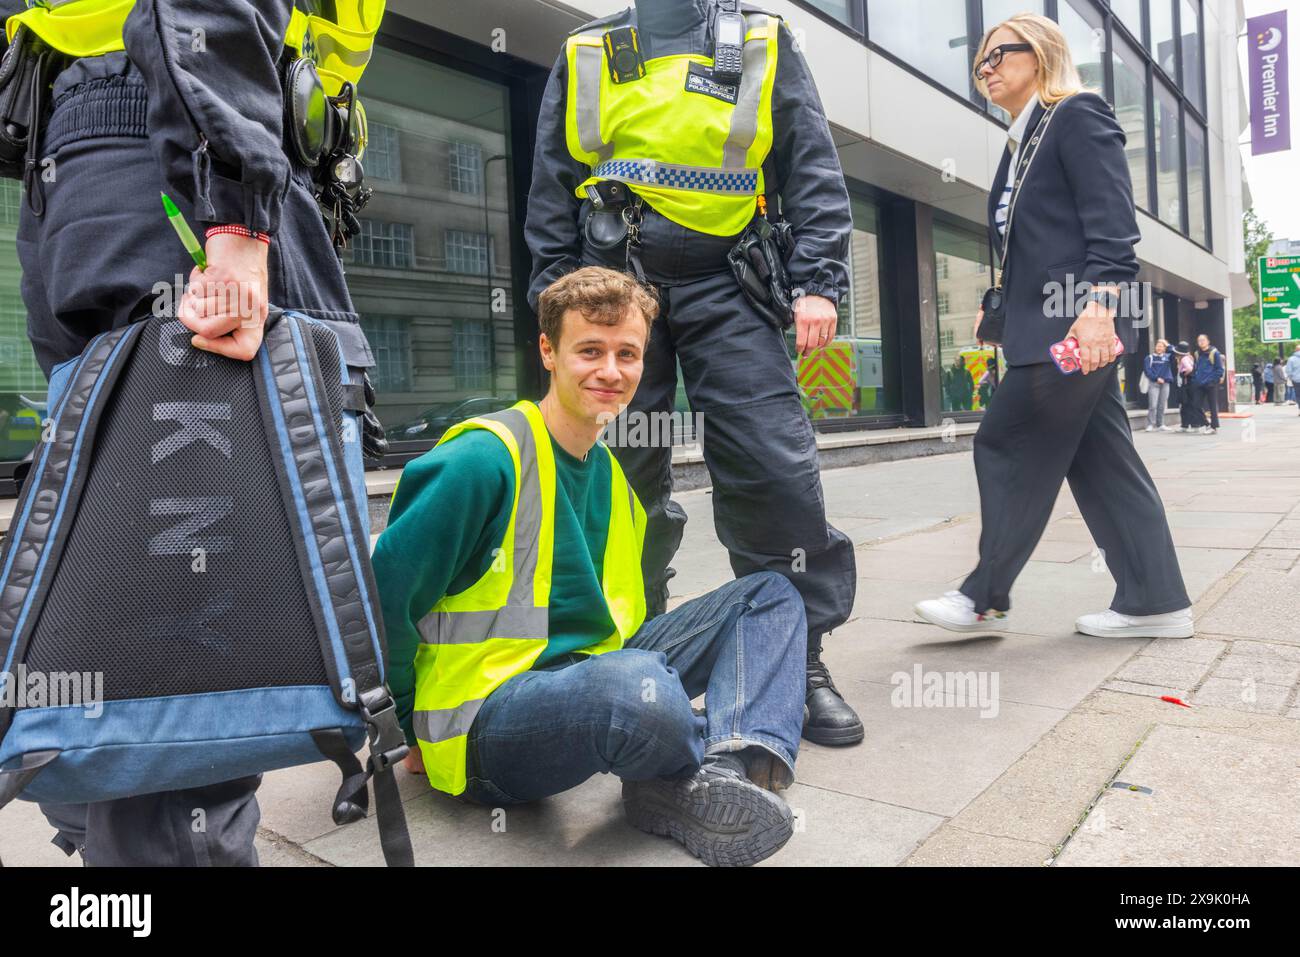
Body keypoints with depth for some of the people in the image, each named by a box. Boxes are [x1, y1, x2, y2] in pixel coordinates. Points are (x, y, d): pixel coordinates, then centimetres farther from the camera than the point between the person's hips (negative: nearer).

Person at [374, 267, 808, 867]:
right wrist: (416, 733, -3)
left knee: (769, 595, 5)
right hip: (485, 718, -8)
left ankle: (730, 772, -21)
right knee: (637, 685, -42)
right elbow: (385, 599, -13)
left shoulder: (610, 474, 9)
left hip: (584, 674, 9)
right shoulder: (485, 458, -16)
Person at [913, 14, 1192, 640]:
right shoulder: (1021, 144, 23)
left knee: (1006, 448, -7)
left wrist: (1099, 304, -24)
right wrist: (999, 312, 18)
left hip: (1074, 322, -9)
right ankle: (1155, 601, 13)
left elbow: (1112, 220, -14)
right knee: (1102, 460, 8)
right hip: (1047, 324, 10)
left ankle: (985, 598, 3)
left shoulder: (1078, 115, -3)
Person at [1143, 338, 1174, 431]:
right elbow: (1147, 370, -4)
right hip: (1153, 383, -3)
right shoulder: (1149, 358, 5)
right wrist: (1157, 378, -13)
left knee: (1162, 406, 6)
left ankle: (1160, 424, 12)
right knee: (1153, 405, -10)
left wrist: (1168, 345, 0)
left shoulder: (1168, 357, 12)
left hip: (1165, 383, 3)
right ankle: (1150, 425, -9)